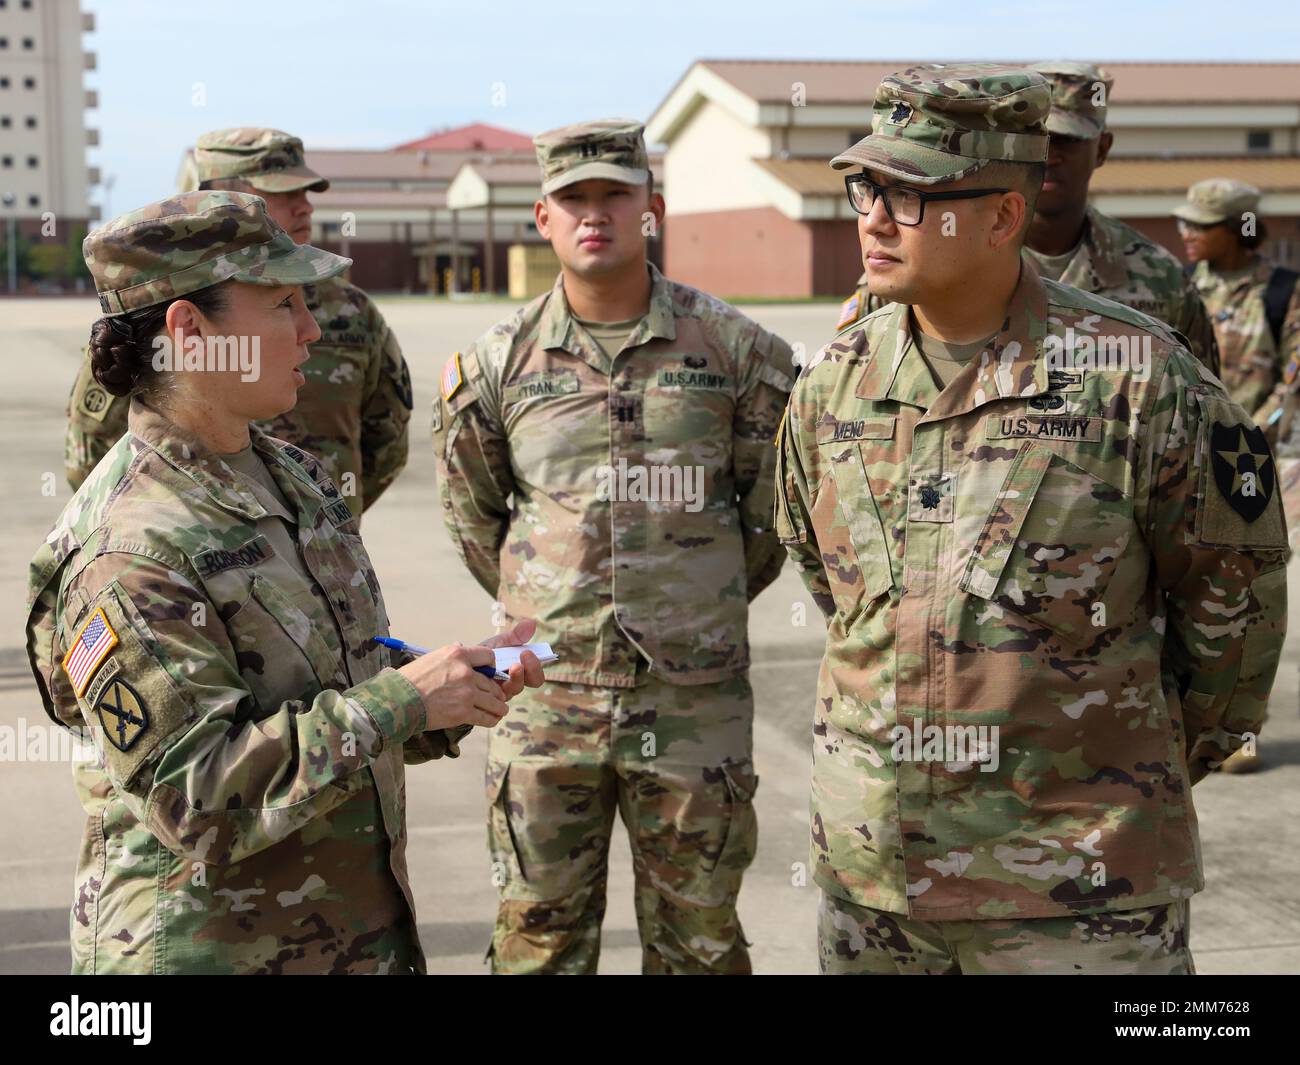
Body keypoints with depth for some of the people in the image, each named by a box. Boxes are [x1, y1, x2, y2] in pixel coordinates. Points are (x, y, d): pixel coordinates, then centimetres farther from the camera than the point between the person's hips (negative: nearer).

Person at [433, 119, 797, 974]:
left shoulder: (736, 350, -1)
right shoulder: (496, 365, 1)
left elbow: (773, 513, 9)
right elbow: (473, 519, 14)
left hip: (696, 701, -1)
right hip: (548, 696, 1)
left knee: (698, 942, 12)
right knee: (540, 940, 10)